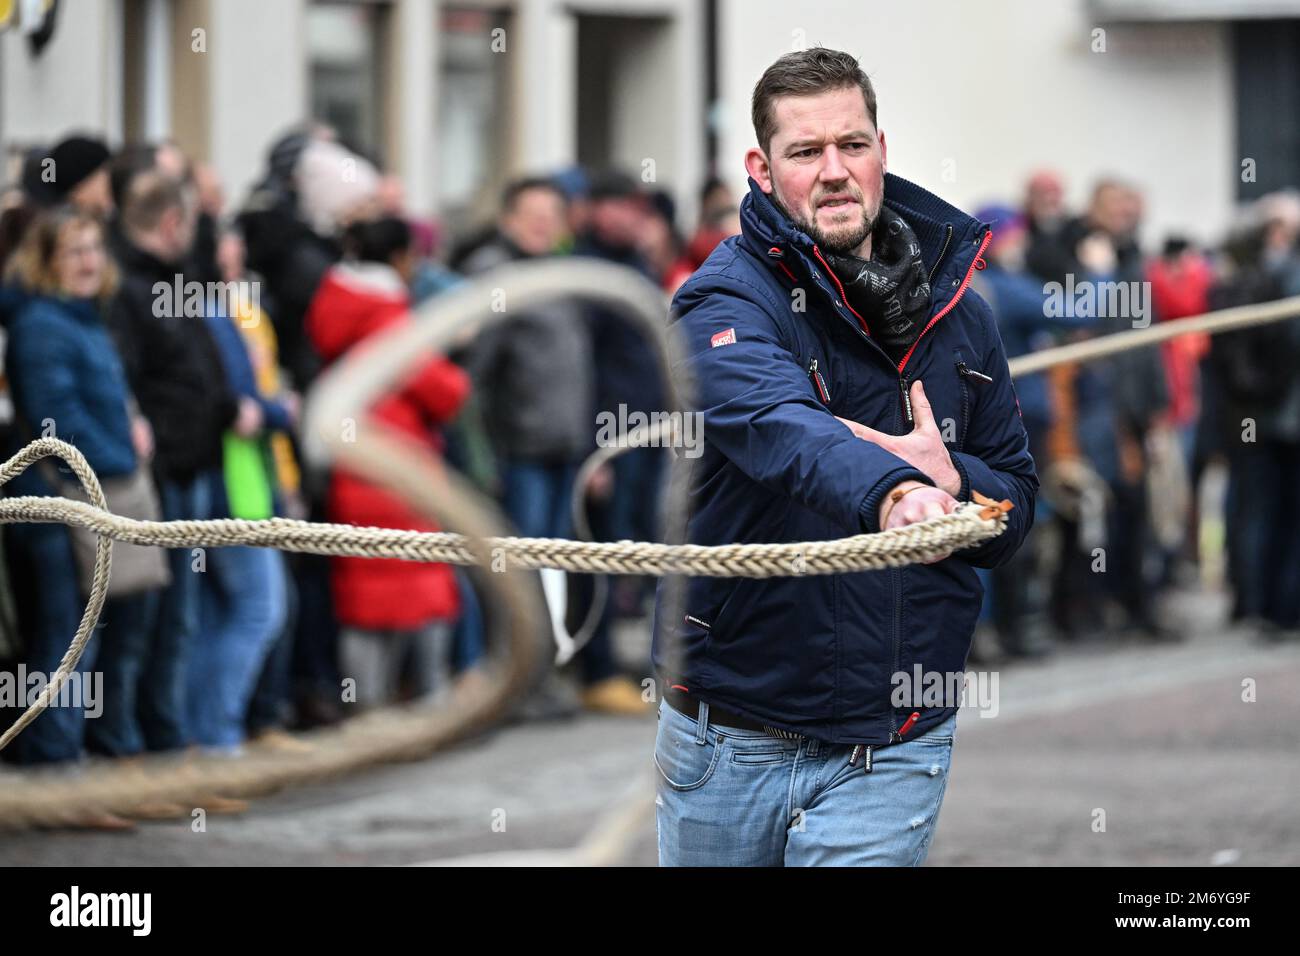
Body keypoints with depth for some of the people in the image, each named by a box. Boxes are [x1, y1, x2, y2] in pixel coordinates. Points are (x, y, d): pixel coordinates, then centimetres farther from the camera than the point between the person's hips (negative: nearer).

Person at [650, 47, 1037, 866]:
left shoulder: (960, 316, 7)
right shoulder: (726, 299, -10)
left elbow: (1017, 514, 13)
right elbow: (780, 428, -32)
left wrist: (955, 481, -12)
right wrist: (892, 492, -53)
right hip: (728, 741, -2)